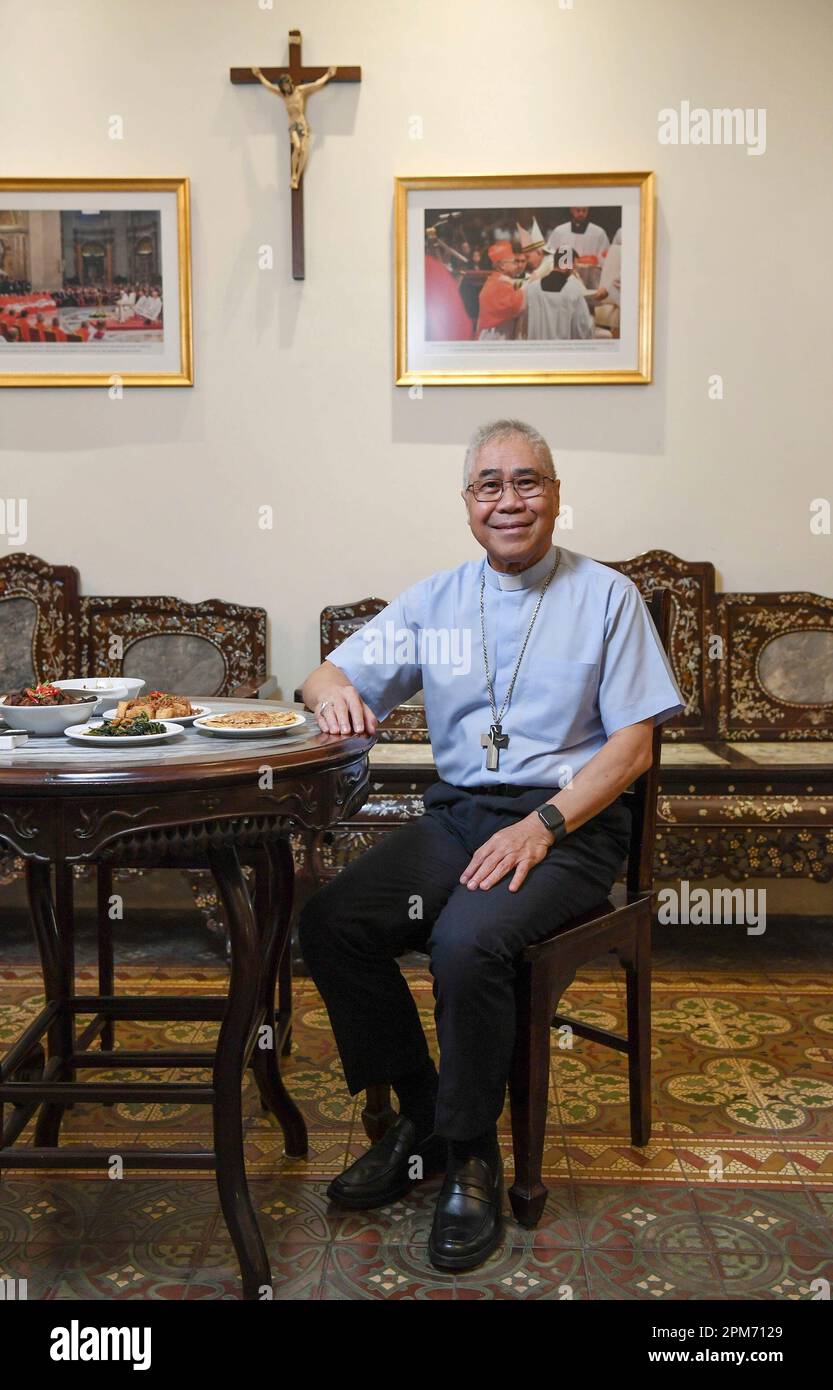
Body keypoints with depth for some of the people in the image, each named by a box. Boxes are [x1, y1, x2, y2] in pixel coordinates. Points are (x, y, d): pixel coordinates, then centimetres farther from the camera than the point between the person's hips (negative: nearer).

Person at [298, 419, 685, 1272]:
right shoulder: (434, 601, 14)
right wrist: (334, 690, -15)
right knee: (329, 921, -18)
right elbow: (330, 675, 12)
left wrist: (541, 826, -16)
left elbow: (633, 742, -3)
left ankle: (471, 1159, -7)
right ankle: (419, 1115, 1)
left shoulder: (606, 596, 4)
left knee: (466, 941, -31)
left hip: (570, 824, -4)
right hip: (455, 815, 4)